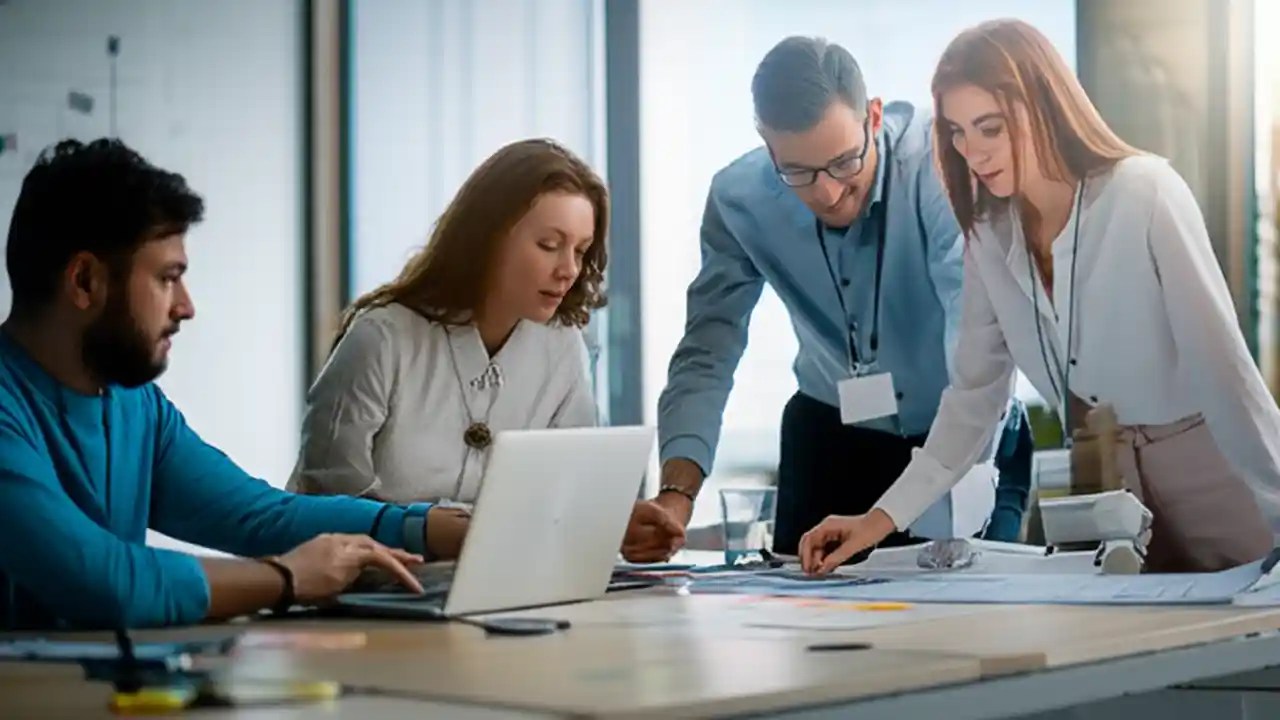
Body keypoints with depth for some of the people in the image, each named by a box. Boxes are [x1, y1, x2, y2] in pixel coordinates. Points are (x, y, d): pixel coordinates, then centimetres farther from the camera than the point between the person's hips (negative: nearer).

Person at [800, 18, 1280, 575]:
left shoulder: (1145, 194, -19)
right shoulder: (990, 234, -1)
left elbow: (1222, 361, -20)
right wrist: (883, 517, -7)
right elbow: (974, 391, 3)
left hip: (1210, 473, -4)